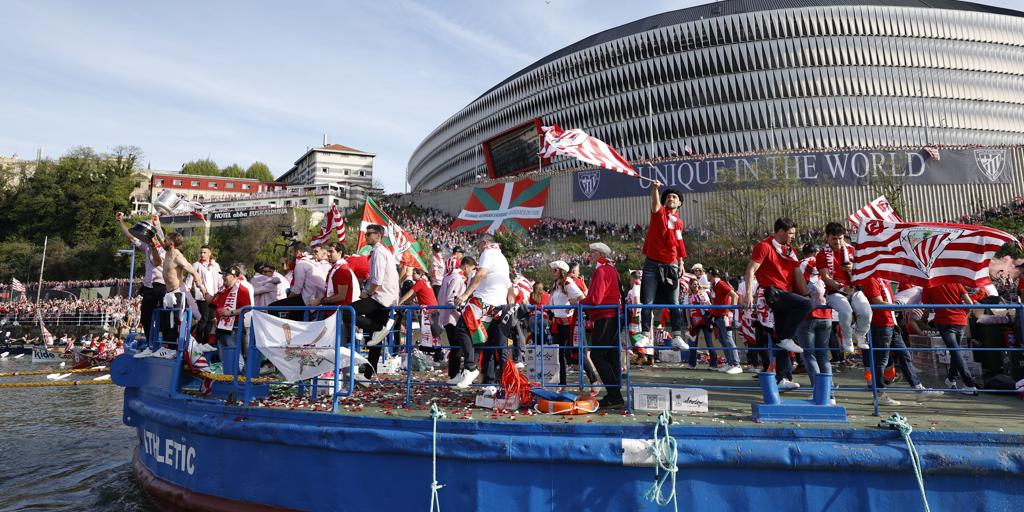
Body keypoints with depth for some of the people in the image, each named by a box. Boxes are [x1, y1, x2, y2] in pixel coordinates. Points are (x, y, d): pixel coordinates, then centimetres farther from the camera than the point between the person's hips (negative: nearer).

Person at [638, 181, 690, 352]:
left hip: (671, 266, 3)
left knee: (674, 304, 2)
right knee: (648, 302, -4)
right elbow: (655, 204, -21)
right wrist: (655, 189, -39)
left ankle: (677, 337, 4)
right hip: (652, 265, -3)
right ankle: (645, 335, 1)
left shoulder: (679, 222, 13)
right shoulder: (659, 213, 1)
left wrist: (681, 262, 12)